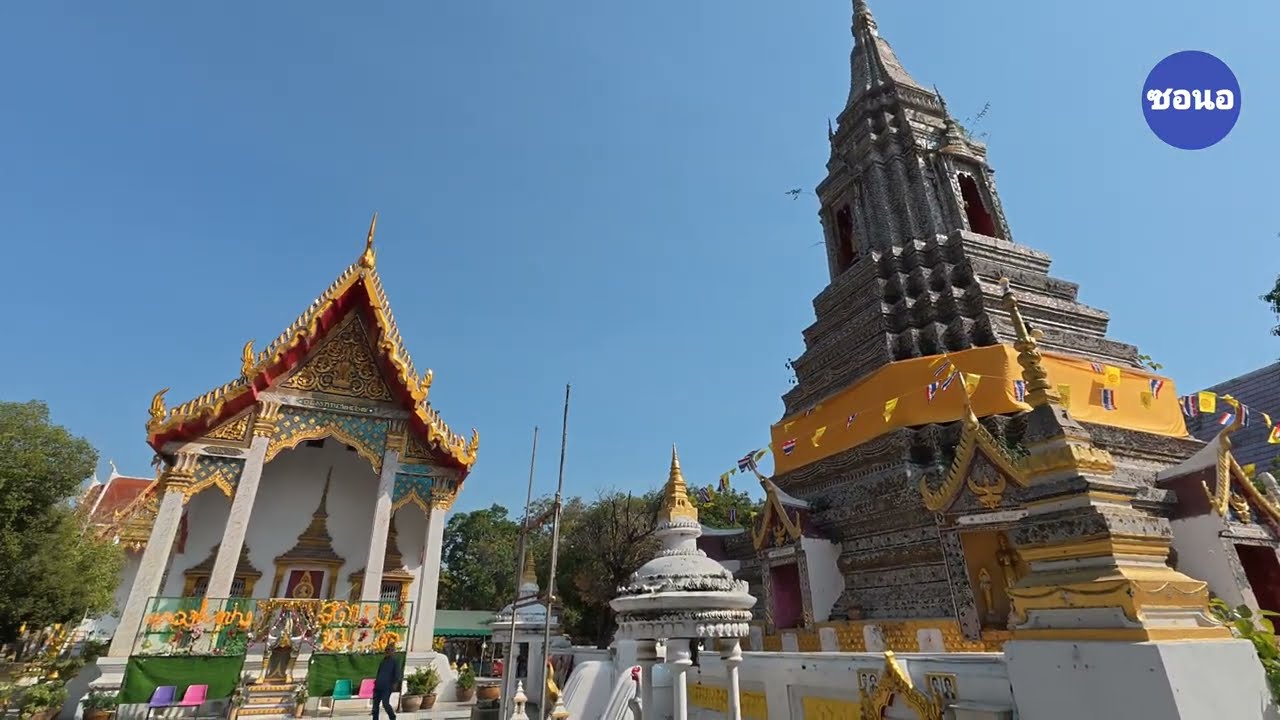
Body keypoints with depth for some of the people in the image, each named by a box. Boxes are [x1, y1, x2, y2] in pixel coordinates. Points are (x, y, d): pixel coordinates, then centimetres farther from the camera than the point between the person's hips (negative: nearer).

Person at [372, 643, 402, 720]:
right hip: (378, 686, 6)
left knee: (385, 703, -13)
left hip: (387, 687, -6)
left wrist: (395, 683, -19)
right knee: (375, 704, 2)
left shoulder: (395, 661, 2)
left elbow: (397, 674, -7)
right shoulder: (383, 661, 18)